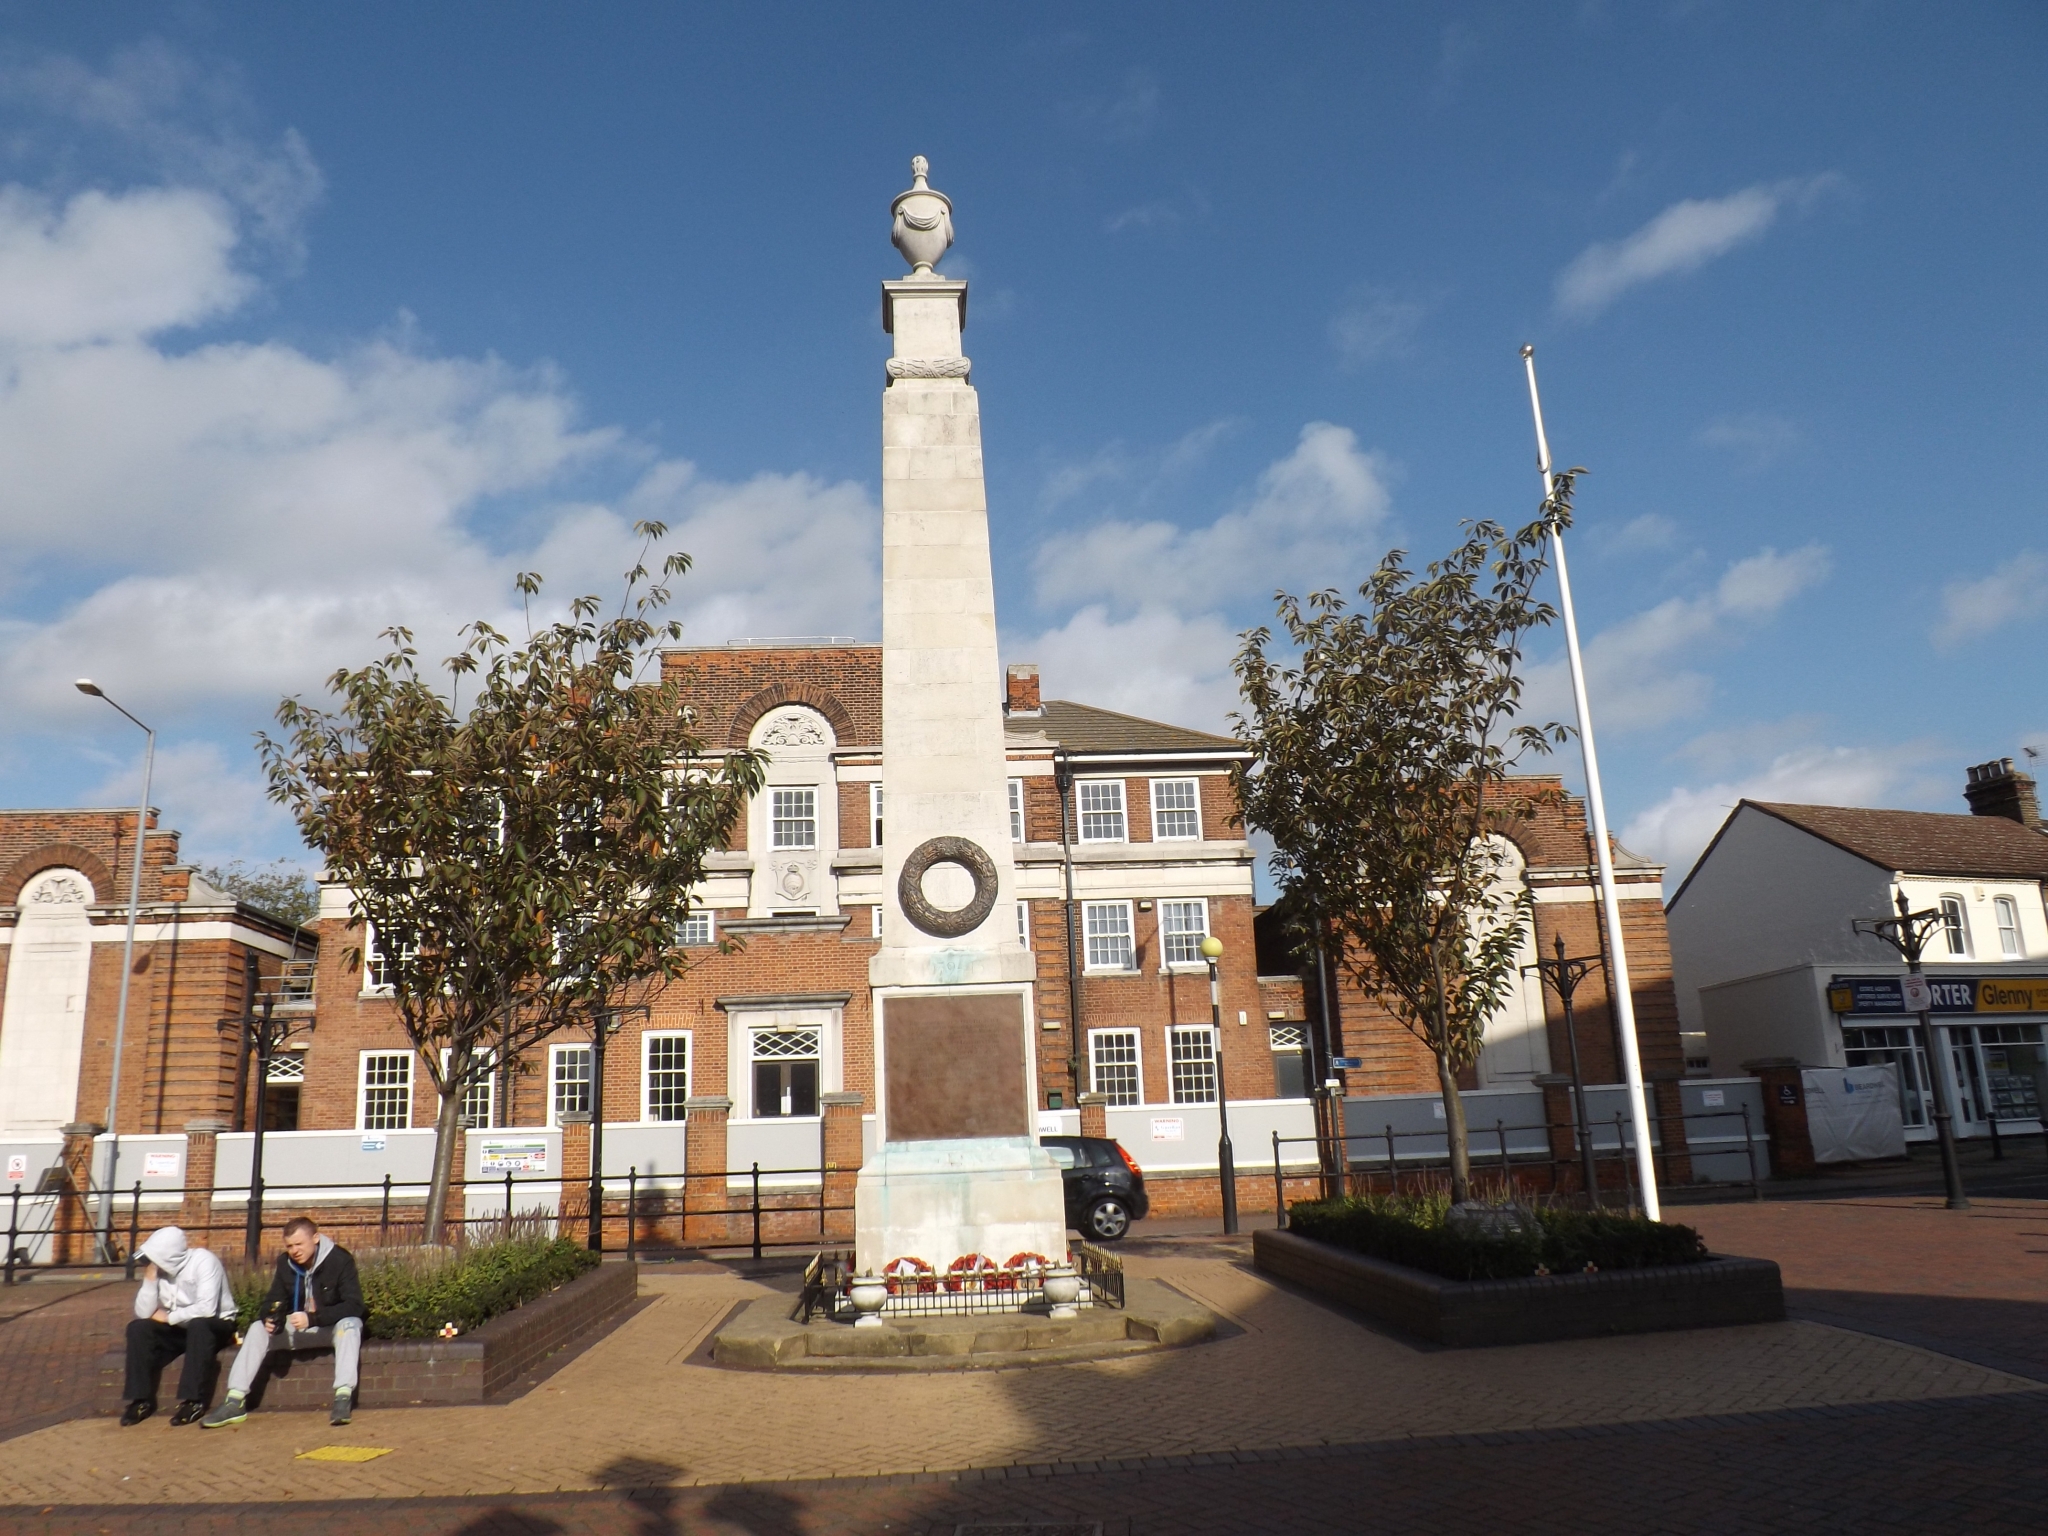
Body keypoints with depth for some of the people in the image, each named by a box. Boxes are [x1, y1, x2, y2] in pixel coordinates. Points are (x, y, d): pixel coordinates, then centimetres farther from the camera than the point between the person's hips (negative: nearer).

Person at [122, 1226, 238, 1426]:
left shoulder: (203, 1261, -23)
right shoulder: (160, 1267, -7)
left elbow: (206, 1309, -30)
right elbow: (143, 1314, -12)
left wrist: (169, 1317, -19)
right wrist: (150, 1279, -21)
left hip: (215, 1326, -6)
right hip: (180, 1327, 6)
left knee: (197, 1325, -37)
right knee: (138, 1328, -16)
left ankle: (193, 1400, -30)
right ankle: (142, 1399, -11)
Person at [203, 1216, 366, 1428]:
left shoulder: (340, 1260, -21)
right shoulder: (285, 1263, -4)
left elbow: (354, 1305, -27)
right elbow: (274, 1301, 1)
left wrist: (312, 1318, -38)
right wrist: (269, 1318, -23)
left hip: (334, 1327, -6)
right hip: (299, 1329, 6)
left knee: (350, 1324, -37)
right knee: (258, 1328, -12)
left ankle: (344, 1397, -47)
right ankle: (235, 1401, -17)